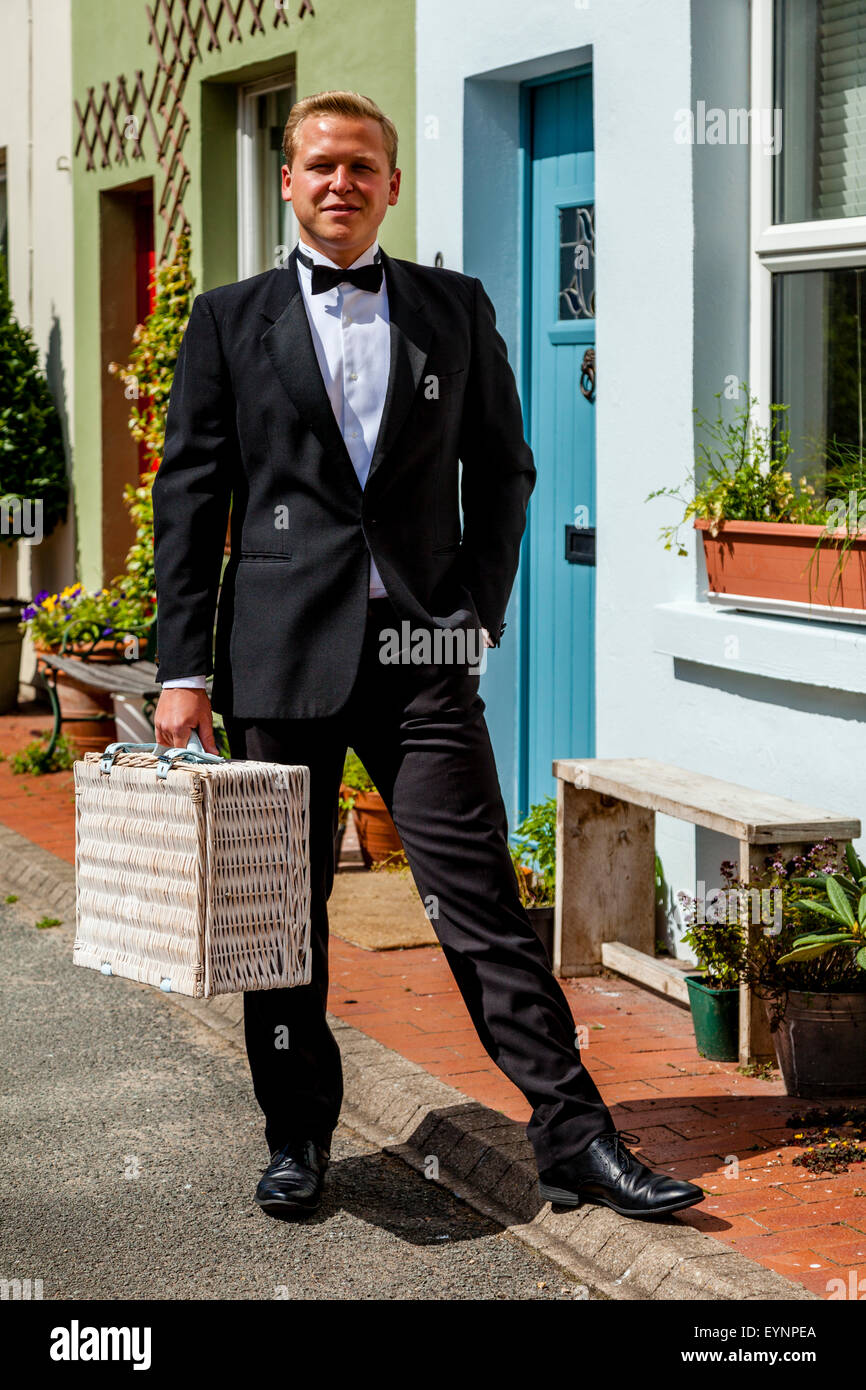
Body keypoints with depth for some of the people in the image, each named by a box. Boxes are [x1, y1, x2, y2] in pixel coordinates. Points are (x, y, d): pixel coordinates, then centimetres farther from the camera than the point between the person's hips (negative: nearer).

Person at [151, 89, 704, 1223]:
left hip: (422, 649, 0)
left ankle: (572, 1136, -2)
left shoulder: (456, 309, 12)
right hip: (282, 650, 0)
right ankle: (298, 1136, 20)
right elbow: (189, 499, 5)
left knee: (480, 894, -5)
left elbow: (502, 467, 14)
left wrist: (479, 612, 2)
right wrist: (183, 668, -1)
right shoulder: (229, 321, 8)